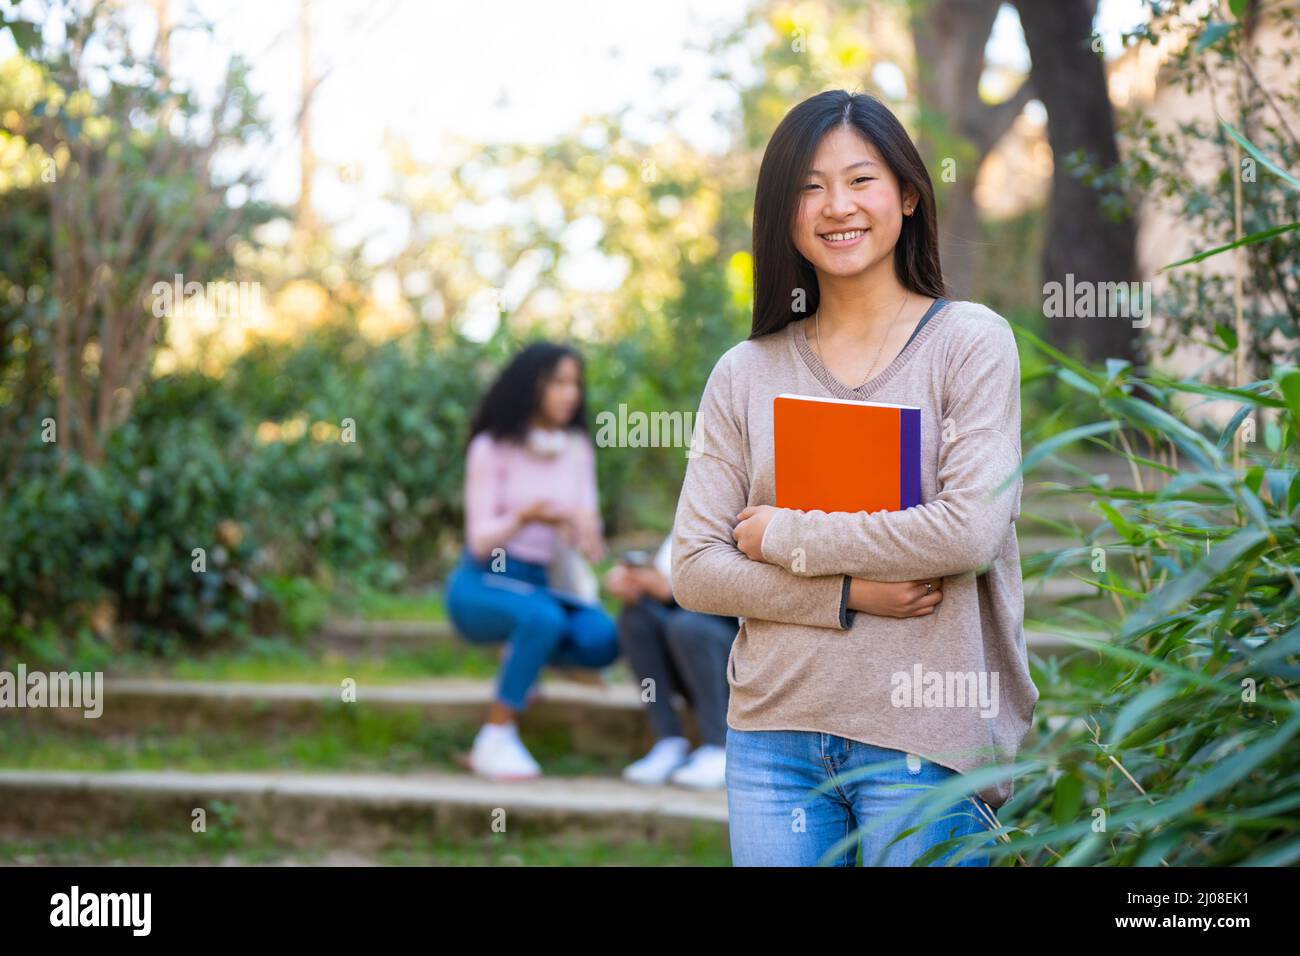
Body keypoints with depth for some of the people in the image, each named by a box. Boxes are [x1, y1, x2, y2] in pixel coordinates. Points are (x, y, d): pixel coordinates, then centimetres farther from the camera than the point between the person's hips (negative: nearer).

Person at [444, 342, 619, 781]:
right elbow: (481, 540, -13)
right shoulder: (493, 448, -8)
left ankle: (524, 653, 6)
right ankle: (495, 741, -26)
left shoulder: (578, 449, 7)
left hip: (536, 582, 5)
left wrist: (586, 530, -24)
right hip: (481, 584, -5)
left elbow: (587, 539, 1)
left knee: (601, 638, -25)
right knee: (544, 618, -36)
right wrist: (525, 518, -33)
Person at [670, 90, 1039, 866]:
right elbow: (693, 570, 3)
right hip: (773, 732, 3)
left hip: (927, 738, -3)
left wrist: (784, 535, -6)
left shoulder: (972, 342, -1)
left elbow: (972, 532, -13)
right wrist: (846, 594, -11)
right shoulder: (746, 373, 8)